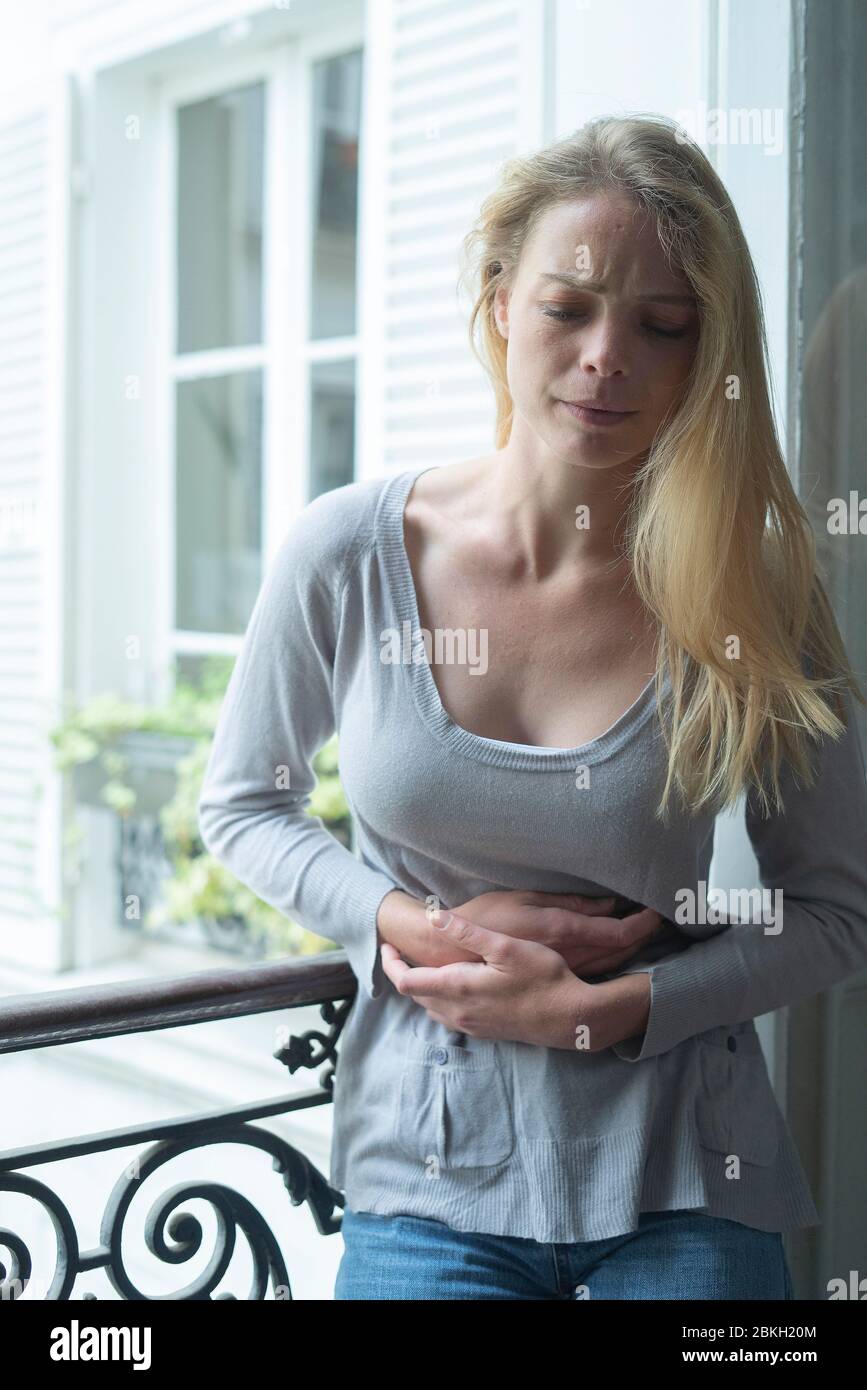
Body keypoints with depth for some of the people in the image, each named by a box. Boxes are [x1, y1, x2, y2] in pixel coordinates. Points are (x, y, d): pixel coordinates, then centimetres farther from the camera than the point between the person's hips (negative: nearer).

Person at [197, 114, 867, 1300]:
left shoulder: (749, 590, -10)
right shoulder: (348, 553, -9)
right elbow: (243, 804, 5)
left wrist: (598, 1010, -14)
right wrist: (425, 925, -11)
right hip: (430, 1174, 0)